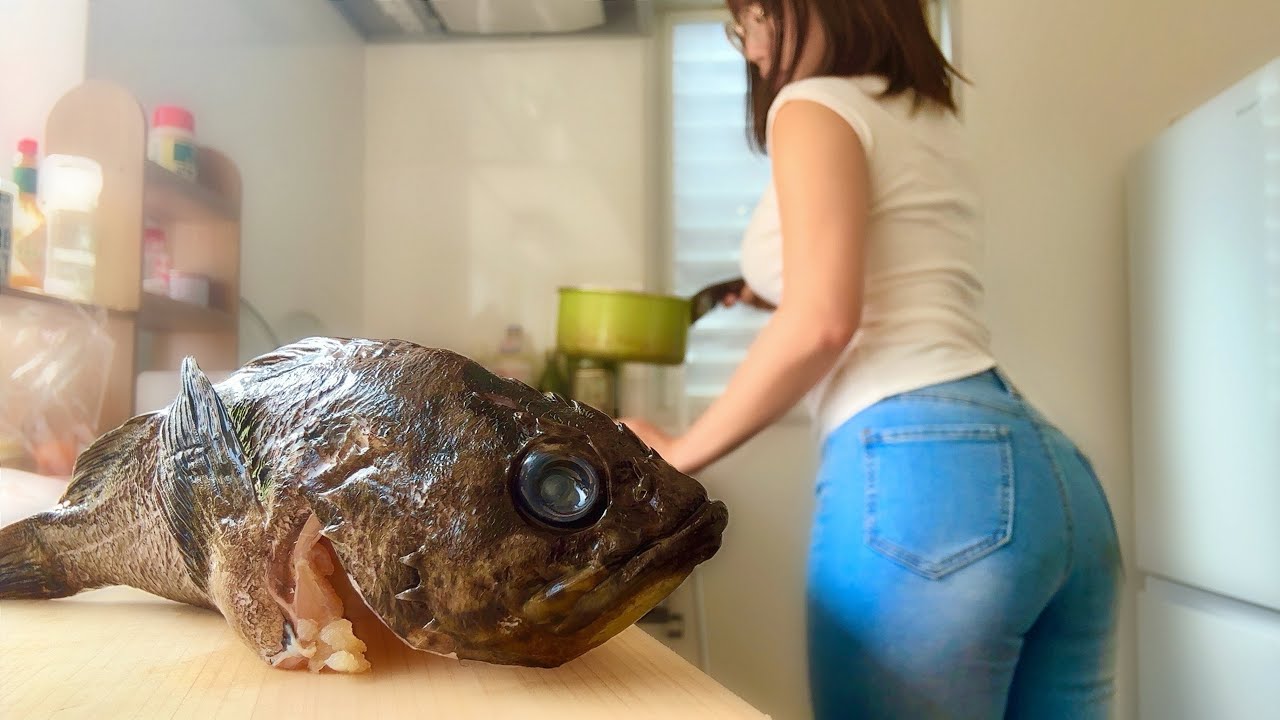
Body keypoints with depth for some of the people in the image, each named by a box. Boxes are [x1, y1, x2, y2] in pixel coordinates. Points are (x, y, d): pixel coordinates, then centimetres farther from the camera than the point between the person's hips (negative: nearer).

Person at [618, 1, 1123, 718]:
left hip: (919, 471, -9)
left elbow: (821, 323, -13)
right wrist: (775, 292, 41)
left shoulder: (816, 105, 2)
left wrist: (678, 453, -3)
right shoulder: (934, 121, 25)